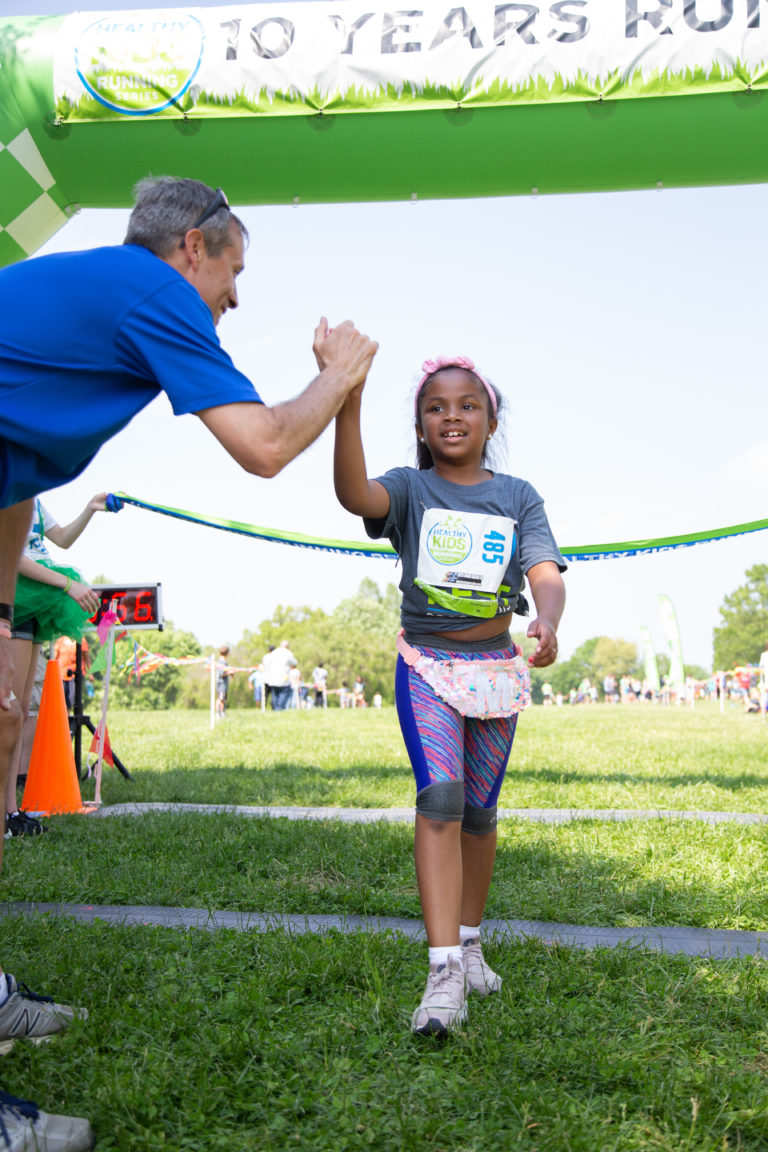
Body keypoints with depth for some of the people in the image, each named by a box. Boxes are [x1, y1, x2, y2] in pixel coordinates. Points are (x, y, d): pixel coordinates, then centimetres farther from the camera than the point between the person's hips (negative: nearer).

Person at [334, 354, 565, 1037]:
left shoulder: (517, 497, 2)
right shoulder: (411, 490, -3)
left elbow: (546, 574, -11)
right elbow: (354, 493, -26)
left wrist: (547, 622, -35)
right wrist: (348, 401, -40)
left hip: (496, 667, 3)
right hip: (426, 665, -2)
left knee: (479, 810, 10)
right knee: (439, 798, -18)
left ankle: (470, 941, 28)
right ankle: (445, 971, -19)